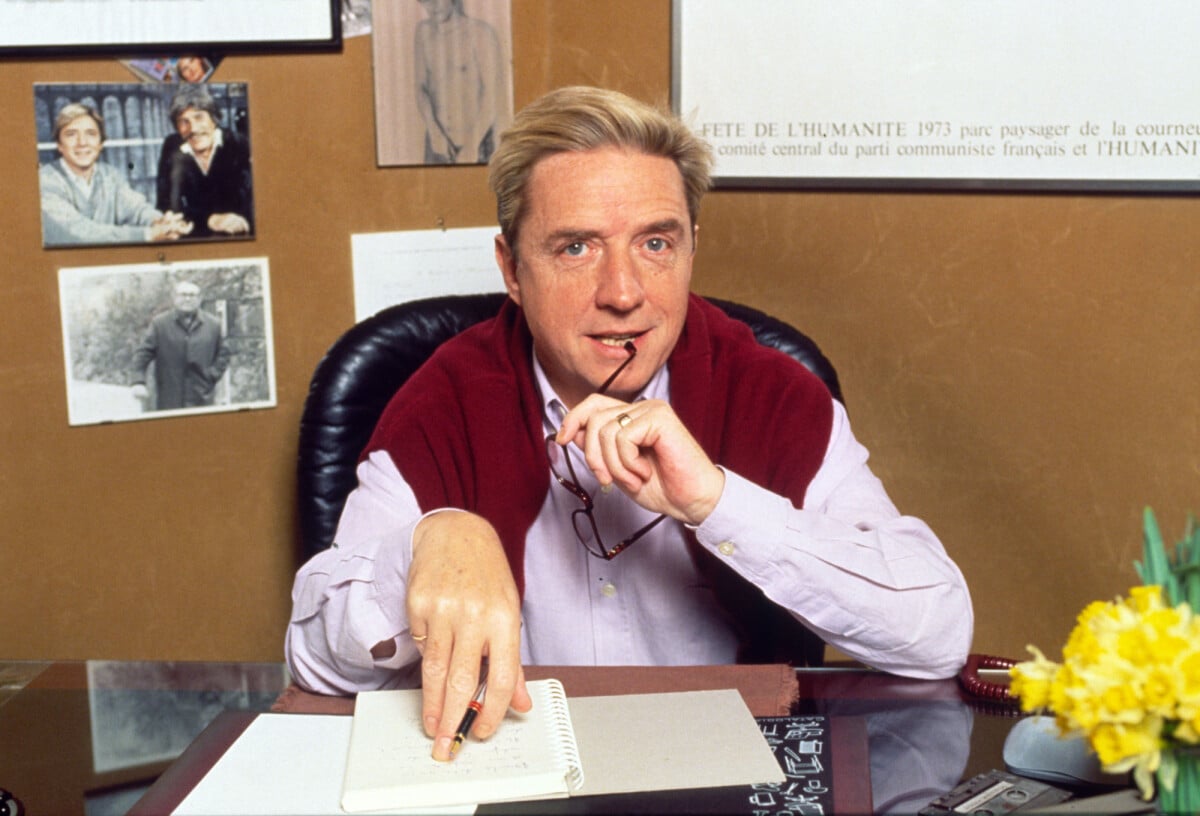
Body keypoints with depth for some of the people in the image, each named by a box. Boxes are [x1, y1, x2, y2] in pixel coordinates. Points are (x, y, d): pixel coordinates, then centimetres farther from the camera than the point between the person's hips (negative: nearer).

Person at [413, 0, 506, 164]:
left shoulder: (481, 33, -11)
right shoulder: (423, 31, 2)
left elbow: (493, 93, -10)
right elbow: (421, 87, 5)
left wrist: (472, 145, -12)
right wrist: (434, 132, -8)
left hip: (477, 139, -3)